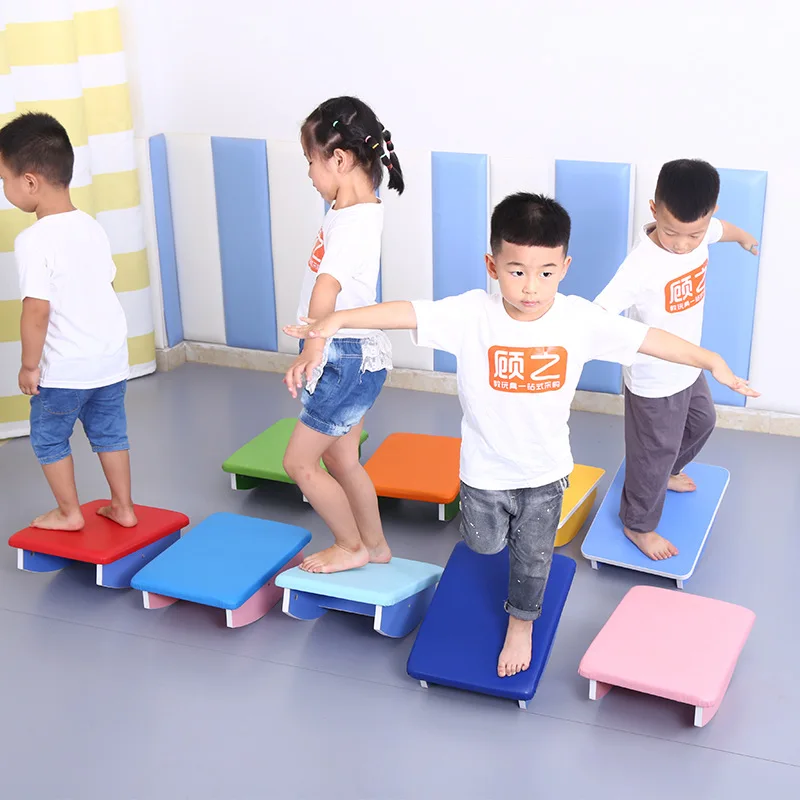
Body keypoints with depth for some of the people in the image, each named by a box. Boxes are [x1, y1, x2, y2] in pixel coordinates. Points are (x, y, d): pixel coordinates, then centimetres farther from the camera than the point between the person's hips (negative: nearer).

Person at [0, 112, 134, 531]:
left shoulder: (34, 240, -21)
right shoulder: (92, 228, 2)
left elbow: (37, 310, -22)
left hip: (64, 367, -6)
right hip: (111, 357, 7)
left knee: (48, 437, 14)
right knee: (110, 433, 19)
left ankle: (69, 513, 24)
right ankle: (123, 508, 28)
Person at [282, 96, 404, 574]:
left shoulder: (354, 221, -24)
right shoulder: (358, 208, 7)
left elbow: (327, 287, -40)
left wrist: (311, 352, -49)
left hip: (349, 357, -10)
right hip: (353, 355, 10)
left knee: (300, 461, 1)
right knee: (340, 459, 19)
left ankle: (352, 547, 18)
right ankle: (375, 546, 33)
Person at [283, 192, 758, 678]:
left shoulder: (579, 319, -19)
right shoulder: (472, 314, -24)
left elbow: (648, 339, -14)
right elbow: (407, 313, -32)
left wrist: (711, 361, -14)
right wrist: (338, 320, -43)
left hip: (546, 472, 1)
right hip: (485, 470, -1)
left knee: (532, 557, 20)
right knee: (485, 544, 21)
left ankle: (522, 624, 48)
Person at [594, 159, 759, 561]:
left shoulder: (698, 228, -14)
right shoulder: (642, 264, -36)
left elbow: (722, 228, 12)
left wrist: (744, 238, 35)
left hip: (689, 369, 8)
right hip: (654, 382, -8)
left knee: (701, 422, 32)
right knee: (653, 454, 10)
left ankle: (667, 472, 60)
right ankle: (638, 524, 35)